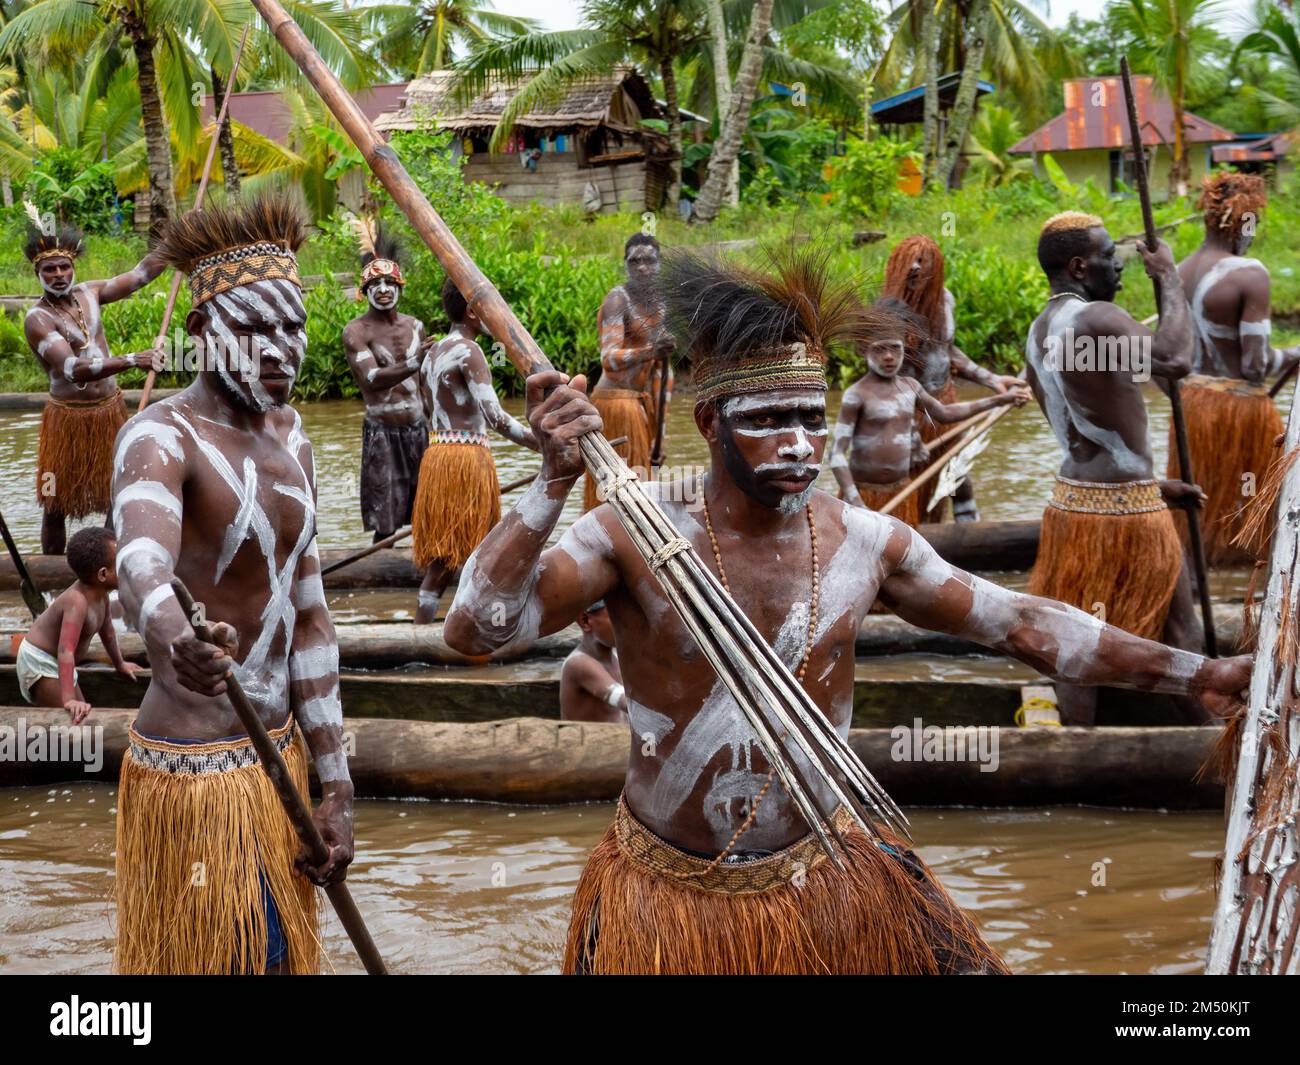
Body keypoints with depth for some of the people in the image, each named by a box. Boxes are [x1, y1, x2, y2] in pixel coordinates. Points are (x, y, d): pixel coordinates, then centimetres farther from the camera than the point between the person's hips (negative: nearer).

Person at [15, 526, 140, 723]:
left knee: (83, 717, 14)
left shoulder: (100, 593, -6)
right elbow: (65, 651, -43)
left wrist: (120, 664, 28)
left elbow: (106, 630, 14)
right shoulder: (77, 602, -34)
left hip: (56, 663, 10)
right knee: (69, 720, -15)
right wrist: (69, 699, -51)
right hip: (40, 663, -10)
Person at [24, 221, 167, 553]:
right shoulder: (37, 319, -18)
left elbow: (141, 274, 12)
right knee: (56, 503, 1)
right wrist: (130, 360, -41)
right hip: (69, 417, -6)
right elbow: (73, 369, -31)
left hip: (111, 410, 6)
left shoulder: (88, 293, 2)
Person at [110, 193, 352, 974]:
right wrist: (170, 635, -63)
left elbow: (307, 612, 10)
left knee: (282, 952, 17)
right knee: (215, 954, 1)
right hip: (198, 770, -8)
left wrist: (335, 784, 9)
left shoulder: (288, 434, 7)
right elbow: (142, 557, -40)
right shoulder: (163, 437, -17)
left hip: (278, 755, 8)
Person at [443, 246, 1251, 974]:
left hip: (825, 881, 3)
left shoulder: (866, 542, -5)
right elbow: (475, 630, -24)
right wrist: (554, 484, -35)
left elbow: (1018, 622, 4)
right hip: (668, 900, -3)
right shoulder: (633, 538, -15)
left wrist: (1191, 672, 3)